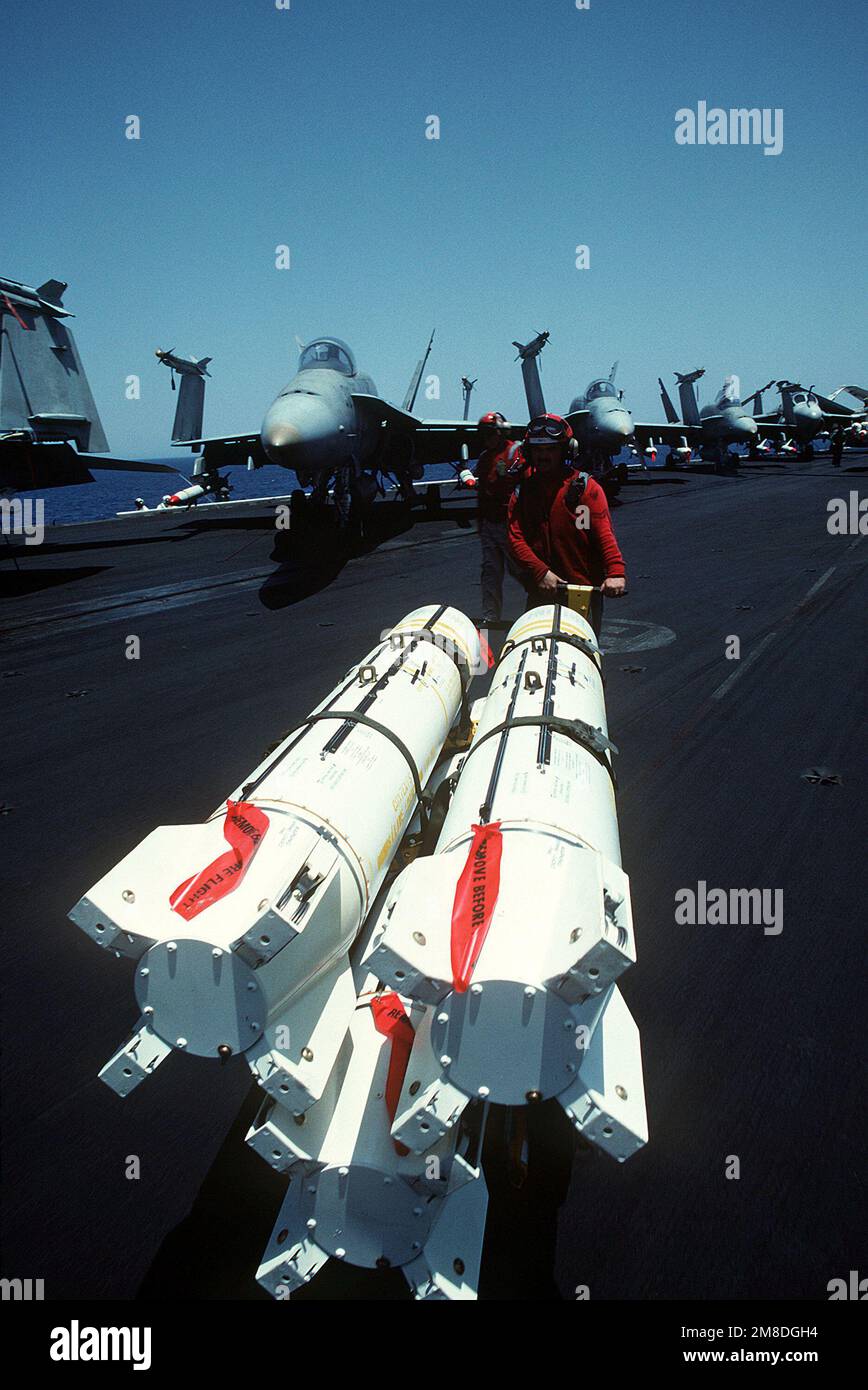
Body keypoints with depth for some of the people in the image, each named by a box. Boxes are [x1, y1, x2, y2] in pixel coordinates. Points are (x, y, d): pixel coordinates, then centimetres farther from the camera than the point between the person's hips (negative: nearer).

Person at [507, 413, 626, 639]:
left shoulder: (586, 487, 3)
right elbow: (515, 538, 0)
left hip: (584, 589, -2)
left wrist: (616, 572, -25)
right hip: (540, 592, 3)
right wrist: (540, 572, -16)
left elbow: (604, 534, -8)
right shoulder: (522, 491, 12)